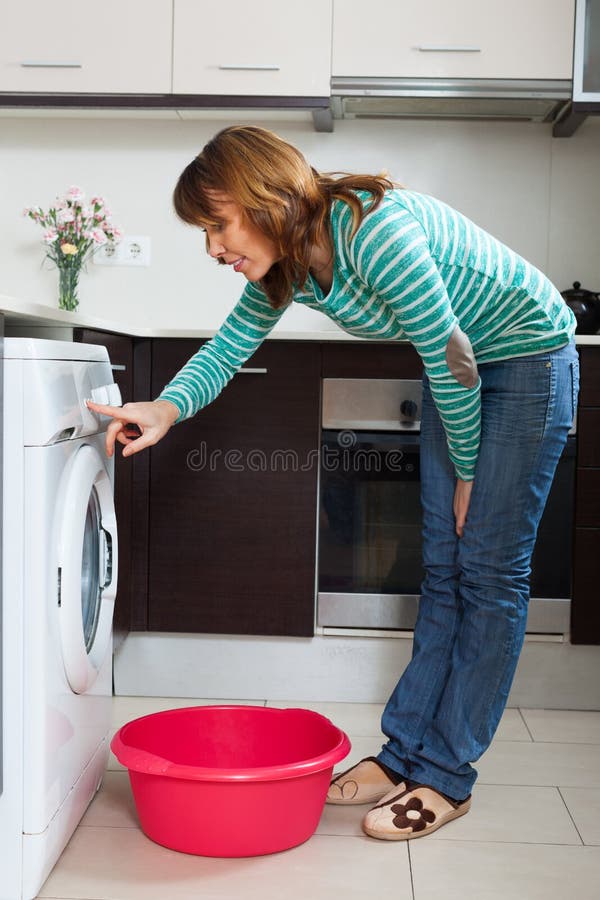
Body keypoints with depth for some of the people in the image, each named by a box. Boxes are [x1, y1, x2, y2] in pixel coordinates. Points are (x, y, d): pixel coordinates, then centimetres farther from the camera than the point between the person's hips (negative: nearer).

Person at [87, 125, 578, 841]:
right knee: (442, 567, 8)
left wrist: (468, 470, -12)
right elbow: (228, 346, -3)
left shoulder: (377, 231, -32)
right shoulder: (283, 268, -6)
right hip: (460, 363, 8)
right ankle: (406, 752, 15)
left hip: (527, 356, -8)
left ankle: (445, 776, 3)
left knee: (489, 568, -5)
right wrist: (168, 407, -24)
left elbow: (453, 359, -25)